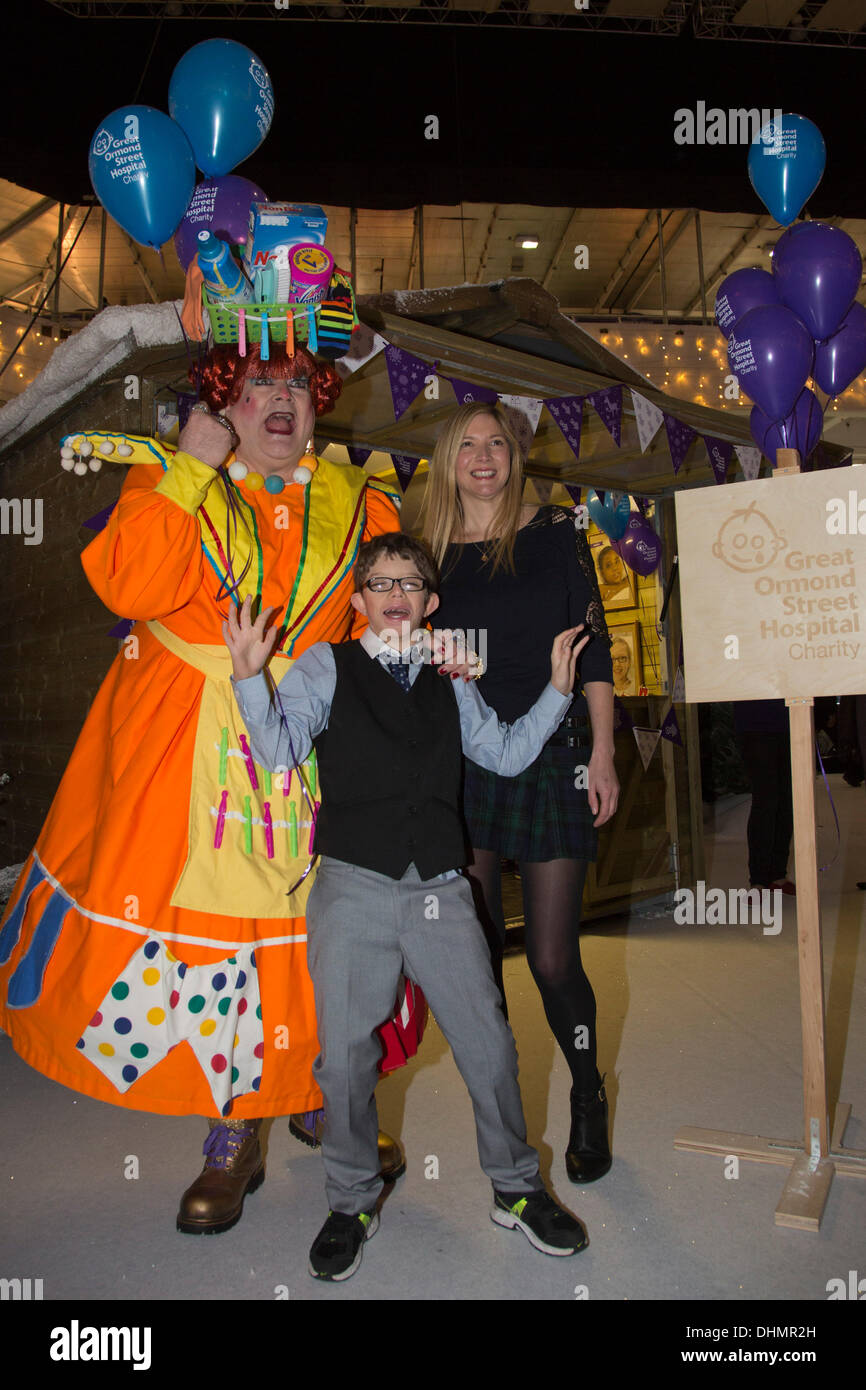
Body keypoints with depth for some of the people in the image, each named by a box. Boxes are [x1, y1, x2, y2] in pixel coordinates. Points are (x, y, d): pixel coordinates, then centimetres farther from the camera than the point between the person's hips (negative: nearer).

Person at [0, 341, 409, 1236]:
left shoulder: (357, 503, 8)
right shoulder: (168, 480, 3)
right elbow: (128, 587, -14)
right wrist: (187, 472, -14)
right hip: (190, 747, -1)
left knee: (313, 921, 8)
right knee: (201, 913, 3)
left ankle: (313, 1092, 35)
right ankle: (231, 1140, 24)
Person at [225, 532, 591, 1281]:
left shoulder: (449, 683, 14)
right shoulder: (325, 666, 4)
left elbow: (506, 753, 19)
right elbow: (279, 747, -6)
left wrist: (557, 690, 12)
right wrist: (251, 678, -20)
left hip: (441, 890, 2)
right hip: (354, 888, -2)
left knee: (489, 1045, 7)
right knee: (345, 1057, 7)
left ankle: (518, 1188, 31)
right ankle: (352, 1203, 31)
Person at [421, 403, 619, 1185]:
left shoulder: (554, 536, 4)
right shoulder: (431, 553, 8)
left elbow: (593, 649, 2)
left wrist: (602, 753, -4)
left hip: (551, 760, -2)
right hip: (460, 767, 2)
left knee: (553, 959, -1)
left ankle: (588, 1098, 27)